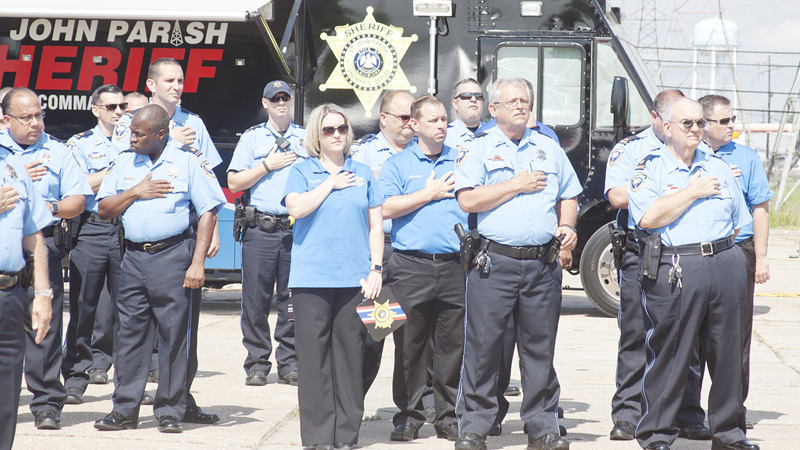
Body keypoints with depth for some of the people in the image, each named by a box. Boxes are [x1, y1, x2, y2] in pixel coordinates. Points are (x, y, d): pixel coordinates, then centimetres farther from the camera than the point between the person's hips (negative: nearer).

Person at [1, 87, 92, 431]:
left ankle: (47, 403, 0)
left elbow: (78, 200, 9)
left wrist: (54, 207, -10)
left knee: (45, 324, -4)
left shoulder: (57, 152, 13)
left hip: (43, 244, 0)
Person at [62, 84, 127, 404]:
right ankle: (75, 378, 0)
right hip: (92, 230, -2)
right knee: (83, 308, -4)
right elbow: (82, 187, -6)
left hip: (129, 229, 2)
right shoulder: (80, 144, 8)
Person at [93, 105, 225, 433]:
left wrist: (197, 262, -10)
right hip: (134, 256, 4)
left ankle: (170, 411, 5)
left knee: (174, 334, -2)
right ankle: (124, 410, 9)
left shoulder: (188, 160, -1)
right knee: (130, 333, 4)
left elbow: (208, 212, -3)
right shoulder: (125, 161, 13)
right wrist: (136, 192, -5)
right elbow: (103, 210, 13)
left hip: (173, 255, -4)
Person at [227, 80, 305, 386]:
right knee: (256, 299, -3)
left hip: (296, 228, 1)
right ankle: (257, 364, 5)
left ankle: (290, 364, 6)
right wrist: (268, 165, -3)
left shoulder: (306, 138, 13)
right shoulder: (252, 138, 10)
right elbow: (234, 183, 3)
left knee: (294, 298, -1)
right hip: (260, 229, -1)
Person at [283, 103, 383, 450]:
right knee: (314, 356, -3)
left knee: (350, 355, 0)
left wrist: (375, 270, 2)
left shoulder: (363, 174, 14)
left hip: (354, 279, 2)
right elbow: (297, 207, -11)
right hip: (311, 278, -2)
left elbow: (375, 227, 13)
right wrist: (331, 183, -5)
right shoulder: (302, 172, 8)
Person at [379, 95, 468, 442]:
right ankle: (408, 416, 9)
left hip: (454, 266, 2)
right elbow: (386, 208, -5)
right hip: (411, 267, -2)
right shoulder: (397, 164, 7)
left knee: (453, 346, 3)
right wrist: (430, 193, -3)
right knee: (409, 346, 1)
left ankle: (449, 417, 11)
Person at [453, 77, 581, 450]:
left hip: (543, 263, 3)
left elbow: (569, 196, 23)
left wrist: (567, 225, 3)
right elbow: (468, 200, -10)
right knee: (482, 346, -3)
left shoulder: (548, 148, 16)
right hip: (495, 262, -3)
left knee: (540, 348, 6)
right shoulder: (478, 149, 3)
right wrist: (517, 185, -8)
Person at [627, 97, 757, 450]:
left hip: (726, 265, 5)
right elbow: (648, 217, -15)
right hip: (674, 273, -5)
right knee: (669, 355, -3)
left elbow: (739, 221, 27)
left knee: (728, 354, 8)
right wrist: (693, 191, -8)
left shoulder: (718, 167, 18)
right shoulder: (650, 168, 2)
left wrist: (718, 245, 12)